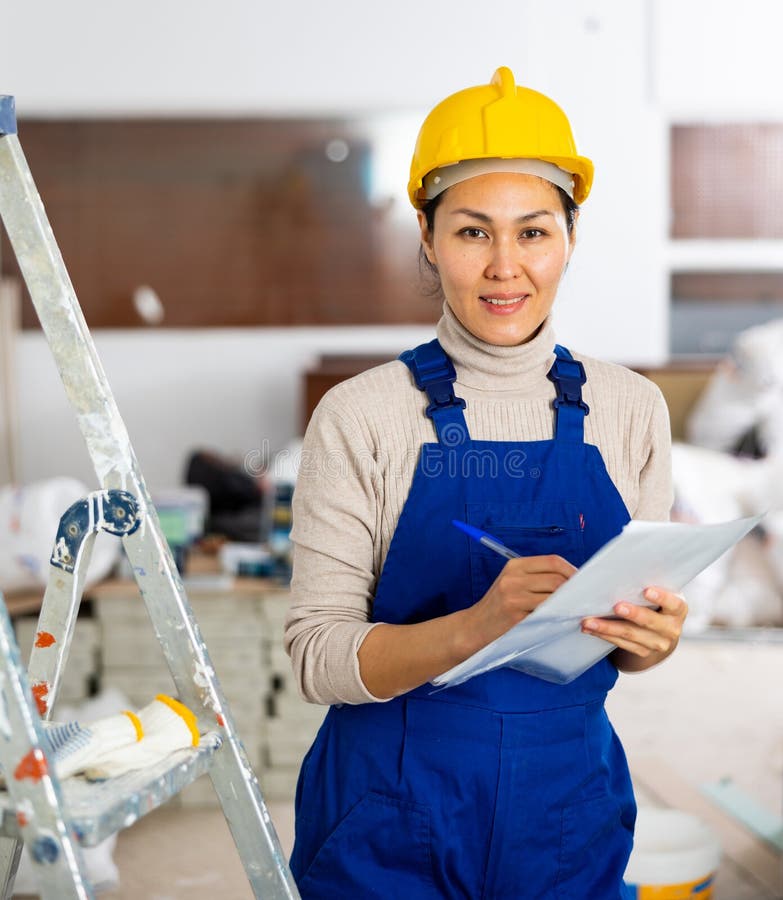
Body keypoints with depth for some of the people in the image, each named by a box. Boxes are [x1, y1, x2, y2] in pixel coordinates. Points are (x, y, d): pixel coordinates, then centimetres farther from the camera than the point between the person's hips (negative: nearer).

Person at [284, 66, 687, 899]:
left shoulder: (629, 409, -2)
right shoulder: (362, 416, -11)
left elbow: (632, 642, 6)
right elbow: (317, 658, -14)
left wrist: (649, 637, -17)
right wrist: (475, 626, -30)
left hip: (571, 809, 3)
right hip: (394, 822, -2)